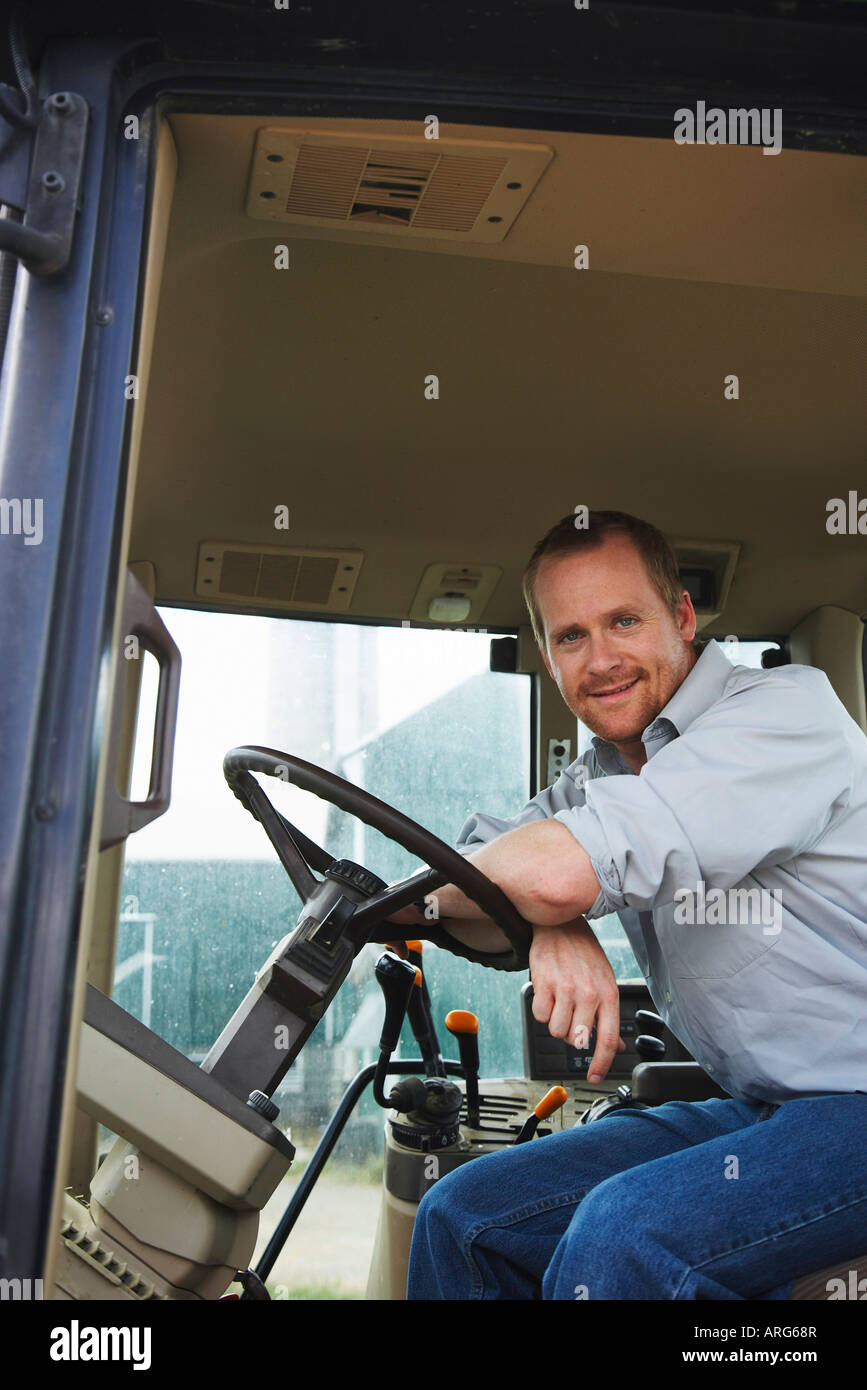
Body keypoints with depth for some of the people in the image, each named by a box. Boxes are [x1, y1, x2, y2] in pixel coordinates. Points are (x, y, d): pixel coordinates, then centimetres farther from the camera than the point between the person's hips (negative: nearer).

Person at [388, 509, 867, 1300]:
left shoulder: (786, 708, -16)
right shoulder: (598, 779, 9)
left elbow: (561, 871, -27)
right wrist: (550, 930, -18)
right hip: (753, 1110, 7)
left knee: (621, 1236, -30)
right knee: (462, 1215, 0)